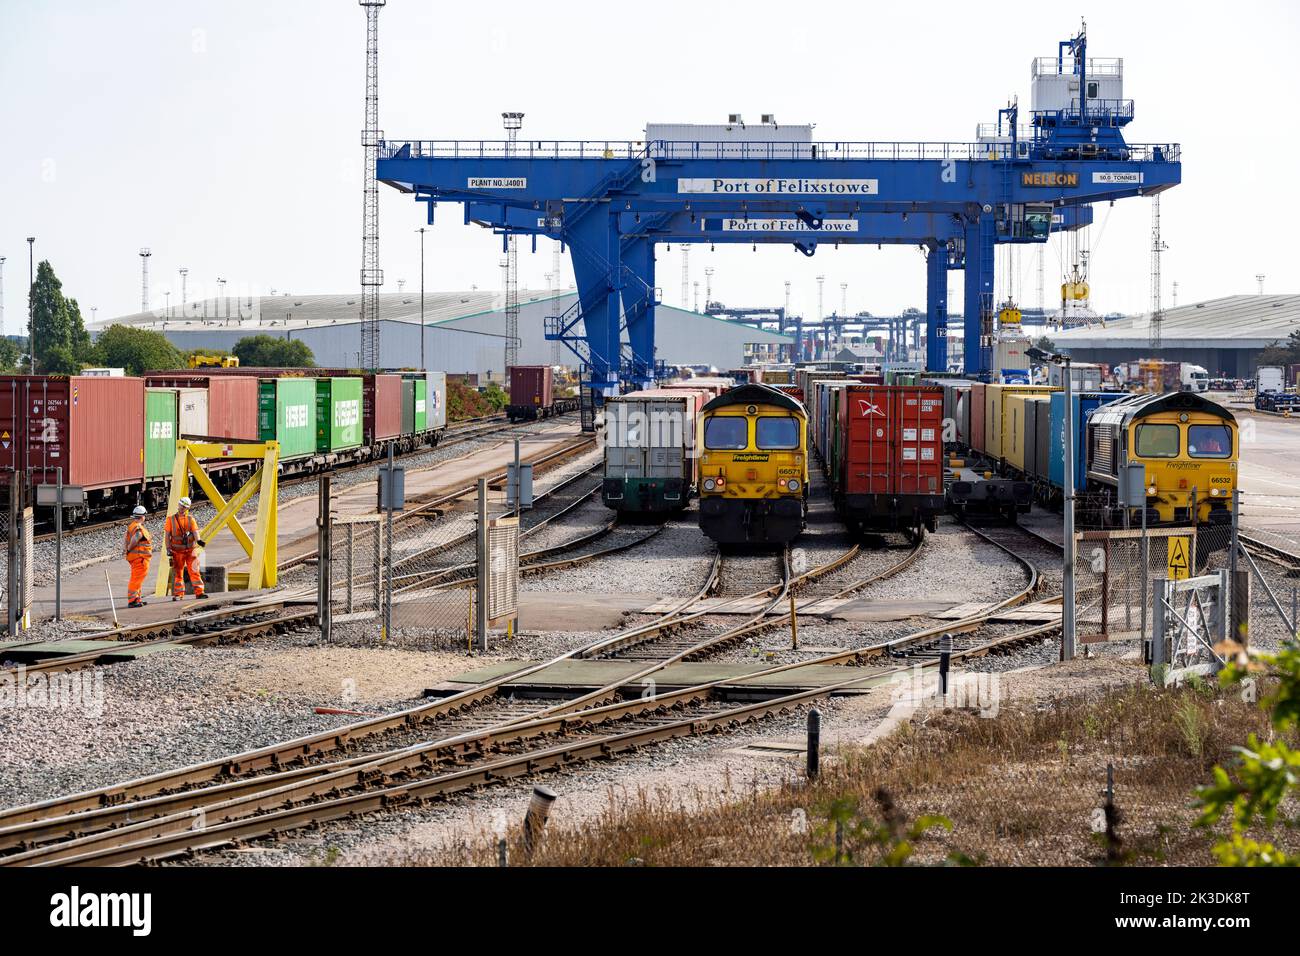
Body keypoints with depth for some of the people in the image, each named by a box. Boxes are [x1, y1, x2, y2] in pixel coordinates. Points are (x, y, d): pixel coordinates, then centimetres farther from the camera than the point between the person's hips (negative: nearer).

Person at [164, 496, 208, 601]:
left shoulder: (190, 519, 6)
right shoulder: (171, 519, 4)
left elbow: (195, 532, -4)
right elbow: (167, 535, 3)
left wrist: (198, 540, -26)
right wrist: (168, 548, -6)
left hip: (190, 550, 0)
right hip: (177, 551, 0)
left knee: (194, 571, -4)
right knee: (178, 573, 4)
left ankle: (199, 592, -5)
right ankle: (178, 594, 10)